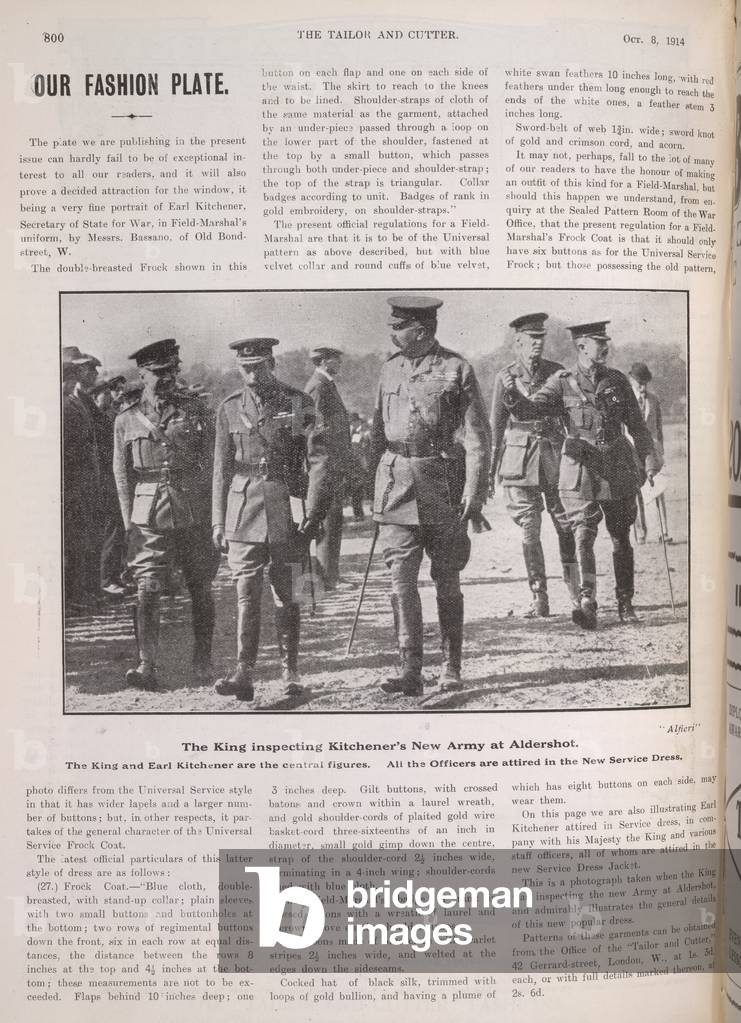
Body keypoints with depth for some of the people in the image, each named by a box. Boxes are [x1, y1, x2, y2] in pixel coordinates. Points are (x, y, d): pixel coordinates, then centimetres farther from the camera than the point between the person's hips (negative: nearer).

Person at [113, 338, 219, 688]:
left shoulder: (196, 411, 6)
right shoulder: (126, 420, 6)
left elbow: (212, 463, 7)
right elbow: (122, 475, 8)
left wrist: (217, 512, 1)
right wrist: (129, 523, 1)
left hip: (196, 512, 1)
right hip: (150, 515, 0)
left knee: (200, 589, 7)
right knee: (147, 590, -7)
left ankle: (203, 660, 22)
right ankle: (147, 665, -4)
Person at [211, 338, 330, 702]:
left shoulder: (299, 403, 0)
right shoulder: (229, 409, 8)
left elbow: (319, 459, -3)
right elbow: (221, 469, 11)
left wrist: (313, 514, -11)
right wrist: (218, 521, 7)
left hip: (287, 512, -1)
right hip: (244, 513, 1)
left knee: (286, 597, 6)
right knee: (247, 595, -6)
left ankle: (290, 673, 16)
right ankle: (244, 673, -6)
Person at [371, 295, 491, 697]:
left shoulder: (456, 370, -4)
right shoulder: (391, 369, 11)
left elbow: (478, 437, -6)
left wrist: (474, 492, -13)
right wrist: (376, 486, 15)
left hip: (443, 486, -3)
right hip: (396, 485, 3)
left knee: (447, 582, 8)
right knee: (401, 580, -6)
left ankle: (451, 668, 21)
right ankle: (410, 672, -3)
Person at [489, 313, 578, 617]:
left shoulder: (556, 372, 7)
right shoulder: (505, 377, 3)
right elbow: (495, 424, 7)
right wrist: (489, 470, 4)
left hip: (554, 455, 1)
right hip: (519, 459, -1)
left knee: (566, 523, 4)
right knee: (529, 529, -1)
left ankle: (574, 586, 24)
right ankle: (539, 599, 5)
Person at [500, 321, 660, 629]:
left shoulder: (617, 380, 8)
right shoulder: (562, 382, 0)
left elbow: (637, 425, 13)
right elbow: (530, 409, -10)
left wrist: (649, 457, 3)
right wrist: (513, 393, -31)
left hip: (618, 468, 3)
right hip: (580, 468, -3)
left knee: (621, 538, 10)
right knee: (584, 535, -15)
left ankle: (625, 603, 23)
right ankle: (587, 604, -19)